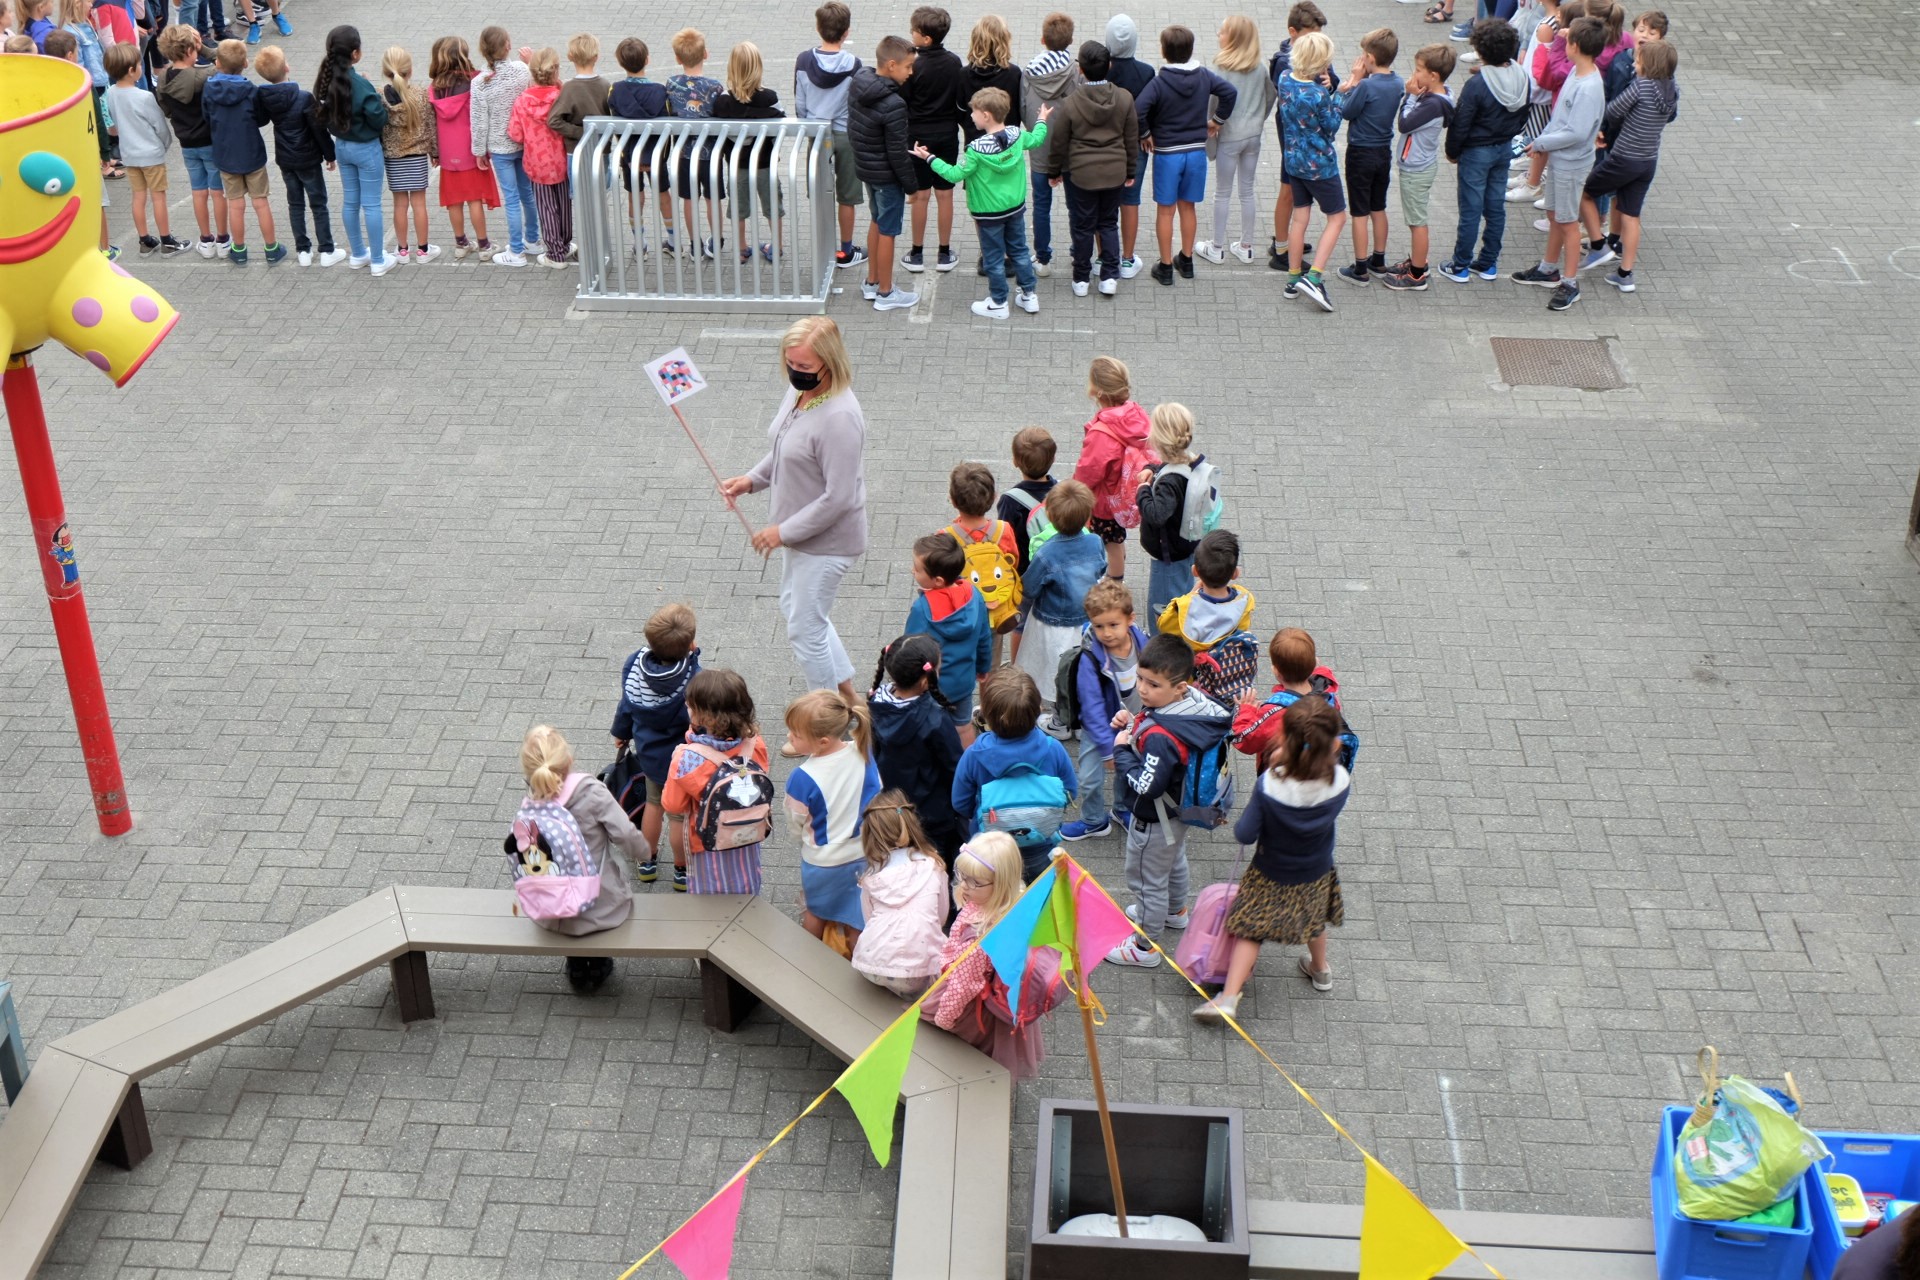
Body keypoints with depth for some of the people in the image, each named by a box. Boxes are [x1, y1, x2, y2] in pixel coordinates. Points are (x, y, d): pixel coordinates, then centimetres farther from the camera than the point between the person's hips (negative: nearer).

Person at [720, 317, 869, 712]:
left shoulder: (839, 418, -31)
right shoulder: (798, 389, -3)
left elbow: (838, 498, -29)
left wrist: (783, 532, -21)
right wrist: (751, 480, 2)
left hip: (826, 541, -10)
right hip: (799, 531, 10)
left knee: (806, 629, 3)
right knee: (795, 607, 25)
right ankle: (847, 694, 42)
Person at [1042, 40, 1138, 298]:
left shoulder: (1071, 104, -16)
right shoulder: (1125, 99, -8)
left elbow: (1059, 142, -5)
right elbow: (1132, 138, 2)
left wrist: (1054, 171, 11)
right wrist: (1131, 170, 15)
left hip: (1081, 174, -2)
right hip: (1115, 172, 2)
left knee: (1082, 226, 11)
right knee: (1109, 223, 17)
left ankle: (1081, 279, 21)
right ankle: (1110, 277, 15)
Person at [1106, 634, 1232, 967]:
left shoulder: (1160, 737, -42)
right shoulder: (1193, 703, -15)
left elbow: (1146, 786, -36)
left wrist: (1121, 749, -26)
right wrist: (1129, 725, -16)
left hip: (1154, 821, -9)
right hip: (1178, 810, 9)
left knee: (1147, 880, 14)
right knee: (1174, 861, 34)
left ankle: (1145, 946, 34)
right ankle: (1176, 911, 60)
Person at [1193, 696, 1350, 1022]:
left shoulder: (1270, 785, -35)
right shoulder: (1340, 783, -29)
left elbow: (1244, 834, -24)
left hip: (1271, 877, -3)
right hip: (1317, 875, 3)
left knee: (1251, 932, 14)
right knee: (1314, 921, 31)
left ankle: (1229, 997, 8)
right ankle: (1320, 970, 55)